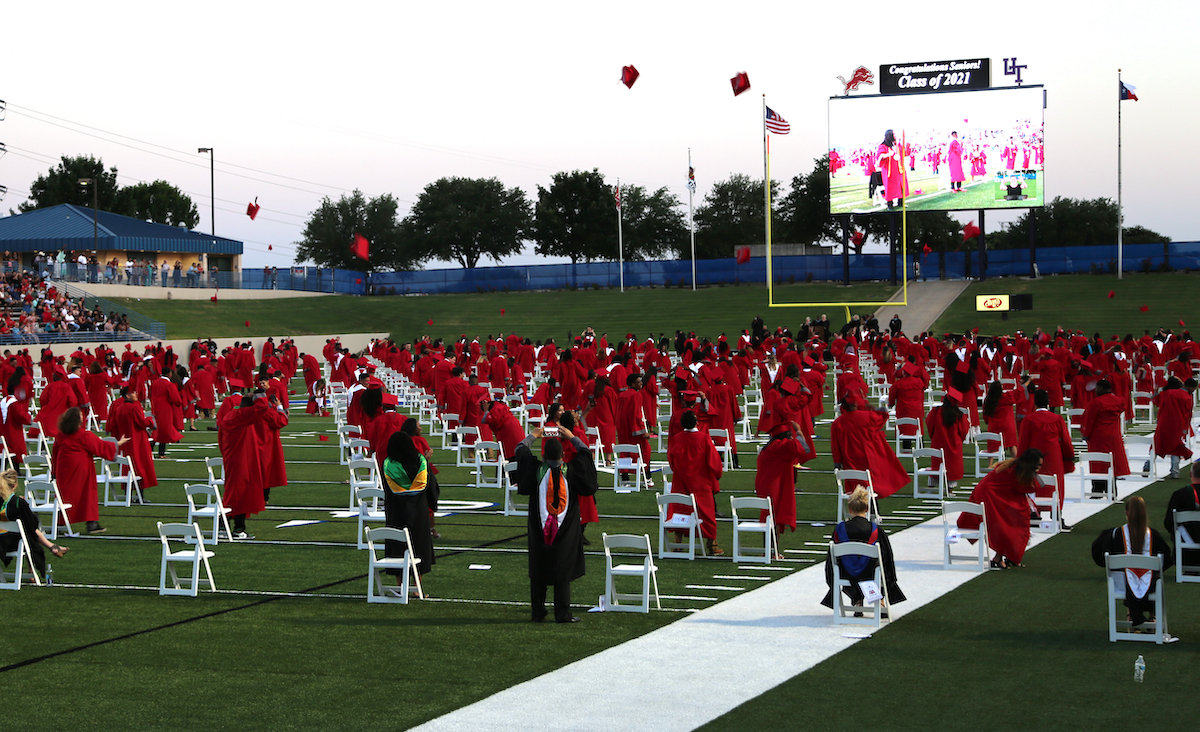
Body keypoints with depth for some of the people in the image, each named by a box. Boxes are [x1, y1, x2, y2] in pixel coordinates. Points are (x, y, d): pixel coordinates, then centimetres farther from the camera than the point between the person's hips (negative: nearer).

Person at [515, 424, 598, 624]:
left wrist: (533, 435, 23)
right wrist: (571, 437, 20)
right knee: (563, 572, 5)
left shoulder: (536, 469, -7)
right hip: (565, 532, 0)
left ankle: (538, 613, 11)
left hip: (540, 531, 0)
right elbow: (586, 453, 10)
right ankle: (562, 613, 3)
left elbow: (520, 449, 7)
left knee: (538, 573, 8)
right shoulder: (570, 470, -7)